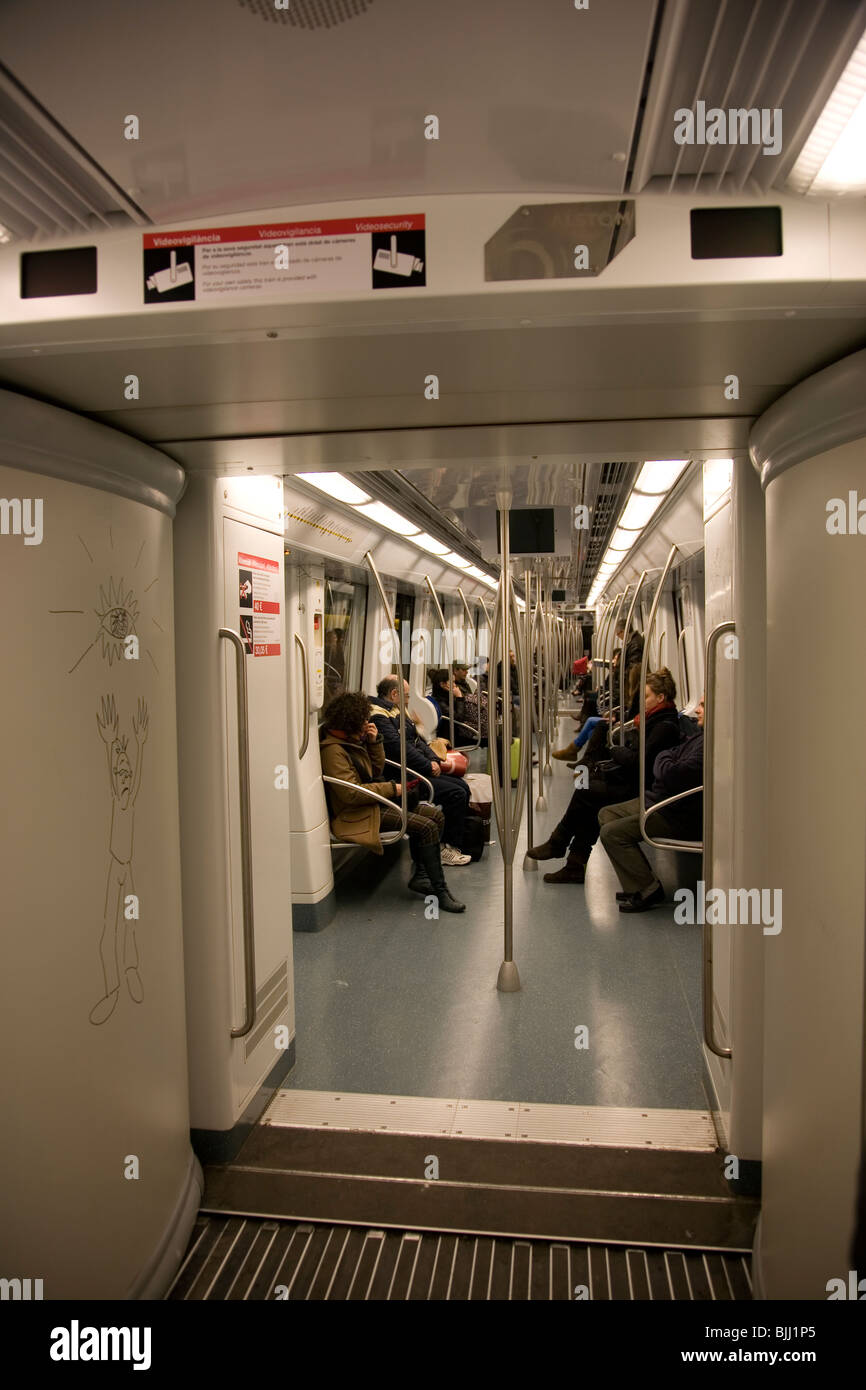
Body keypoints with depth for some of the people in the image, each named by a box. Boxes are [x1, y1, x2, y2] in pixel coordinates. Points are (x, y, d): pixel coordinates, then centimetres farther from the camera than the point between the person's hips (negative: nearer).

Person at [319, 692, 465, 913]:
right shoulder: (333, 749, -19)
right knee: (427, 827, -20)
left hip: (376, 801, 10)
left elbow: (376, 770, 17)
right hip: (357, 814, -10)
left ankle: (420, 876, 5)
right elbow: (351, 793, -24)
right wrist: (392, 789, -18)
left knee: (436, 816, -1)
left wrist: (374, 741, 0)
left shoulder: (354, 739, 10)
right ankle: (440, 892, -13)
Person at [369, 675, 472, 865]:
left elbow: (417, 739, 19)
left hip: (420, 770, 11)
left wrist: (433, 760, 2)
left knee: (462, 786, 7)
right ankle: (448, 849, -9)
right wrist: (428, 766, -14)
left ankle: (460, 840, 11)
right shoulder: (378, 717, -16)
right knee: (456, 794, -17)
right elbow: (399, 748, -23)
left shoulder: (397, 711, 18)